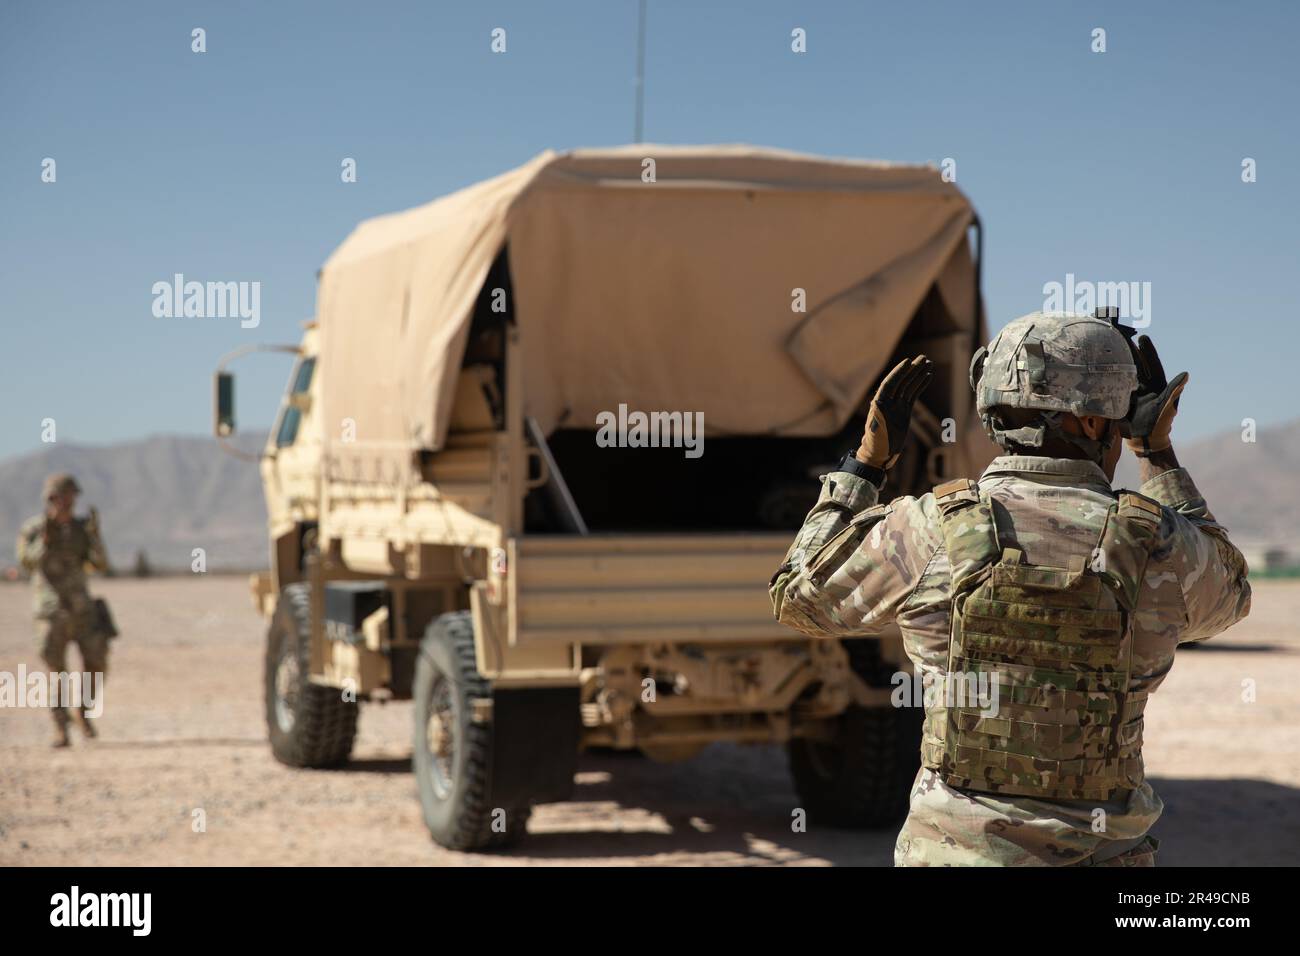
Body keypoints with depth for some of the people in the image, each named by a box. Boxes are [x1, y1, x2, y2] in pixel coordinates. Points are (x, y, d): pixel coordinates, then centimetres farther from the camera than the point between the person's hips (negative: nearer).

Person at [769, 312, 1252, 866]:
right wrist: (1158, 453, 22)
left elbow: (799, 598, 9)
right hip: (1104, 852, 1)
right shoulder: (1158, 548, -6)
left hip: (955, 849, 0)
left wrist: (866, 460, 14)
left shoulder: (929, 533, -8)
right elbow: (1226, 594, 20)